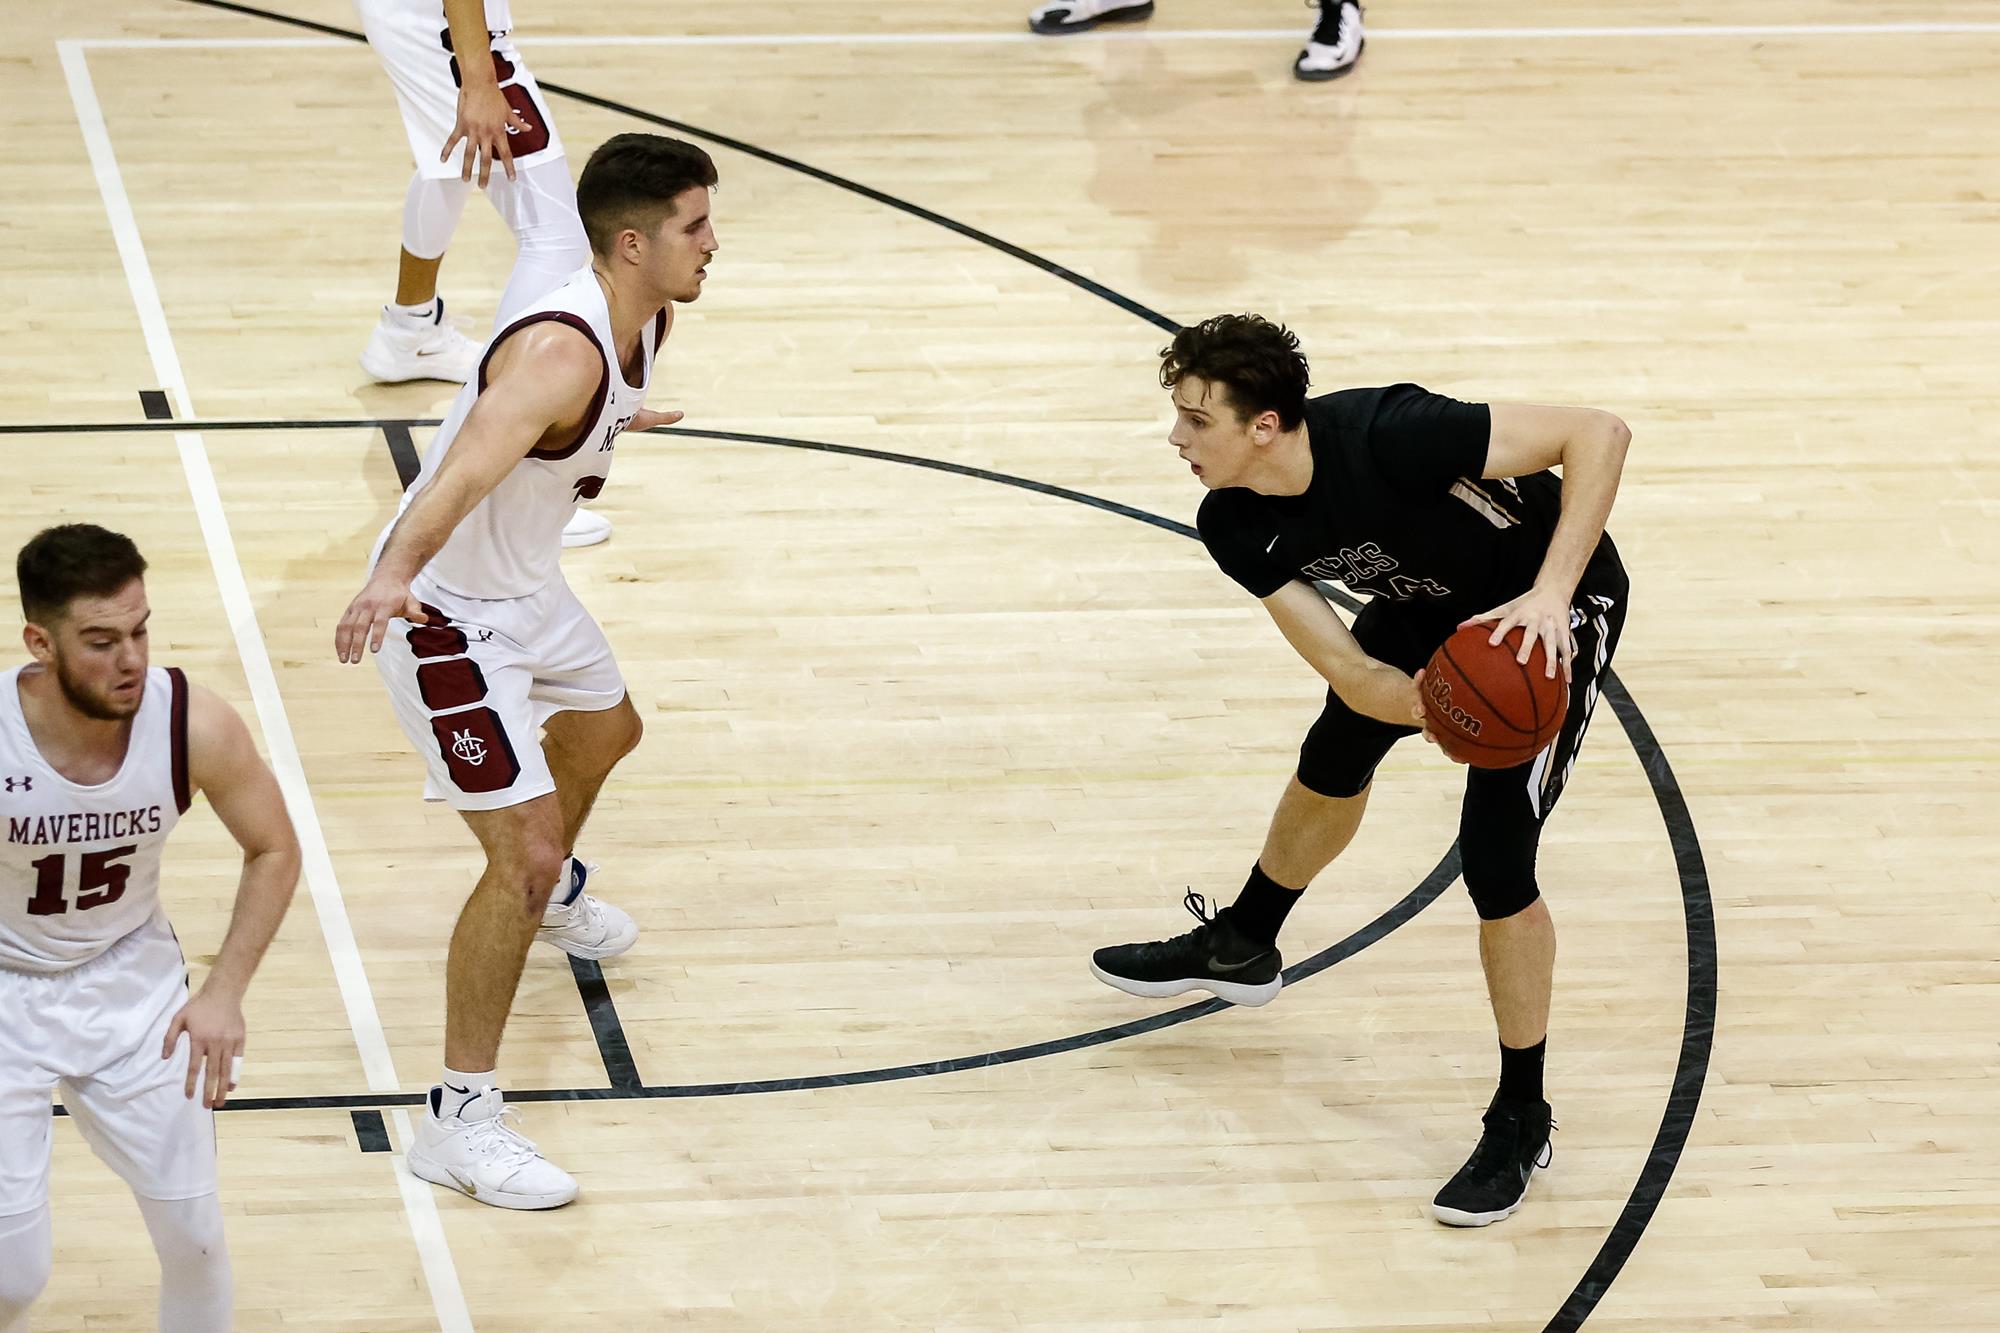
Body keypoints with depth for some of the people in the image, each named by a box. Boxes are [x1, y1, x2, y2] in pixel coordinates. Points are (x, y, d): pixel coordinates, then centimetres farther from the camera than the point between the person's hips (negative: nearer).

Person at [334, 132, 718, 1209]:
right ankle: (459, 1119, -6)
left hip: (525, 586, 10)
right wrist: (391, 580, -68)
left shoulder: (645, 321, -5)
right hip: (446, 611, -10)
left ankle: (555, 895, 66)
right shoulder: (561, 352, -34)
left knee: (604, 728, 34)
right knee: (523, 851, -13)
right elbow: (463, 473, -51)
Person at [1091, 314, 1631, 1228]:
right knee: (1333, 763, 25)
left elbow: (1597, 433, -38)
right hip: (1430, 604, 7)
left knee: (1495, 861, -12)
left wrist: (1550, 594, -46)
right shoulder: (1236, 528, -20)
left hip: (1549, 611, -7)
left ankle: (1521, 1121, 6)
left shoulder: (1388, 436, -40)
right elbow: (1348, 670, -21)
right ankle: (1241, 948, 55)